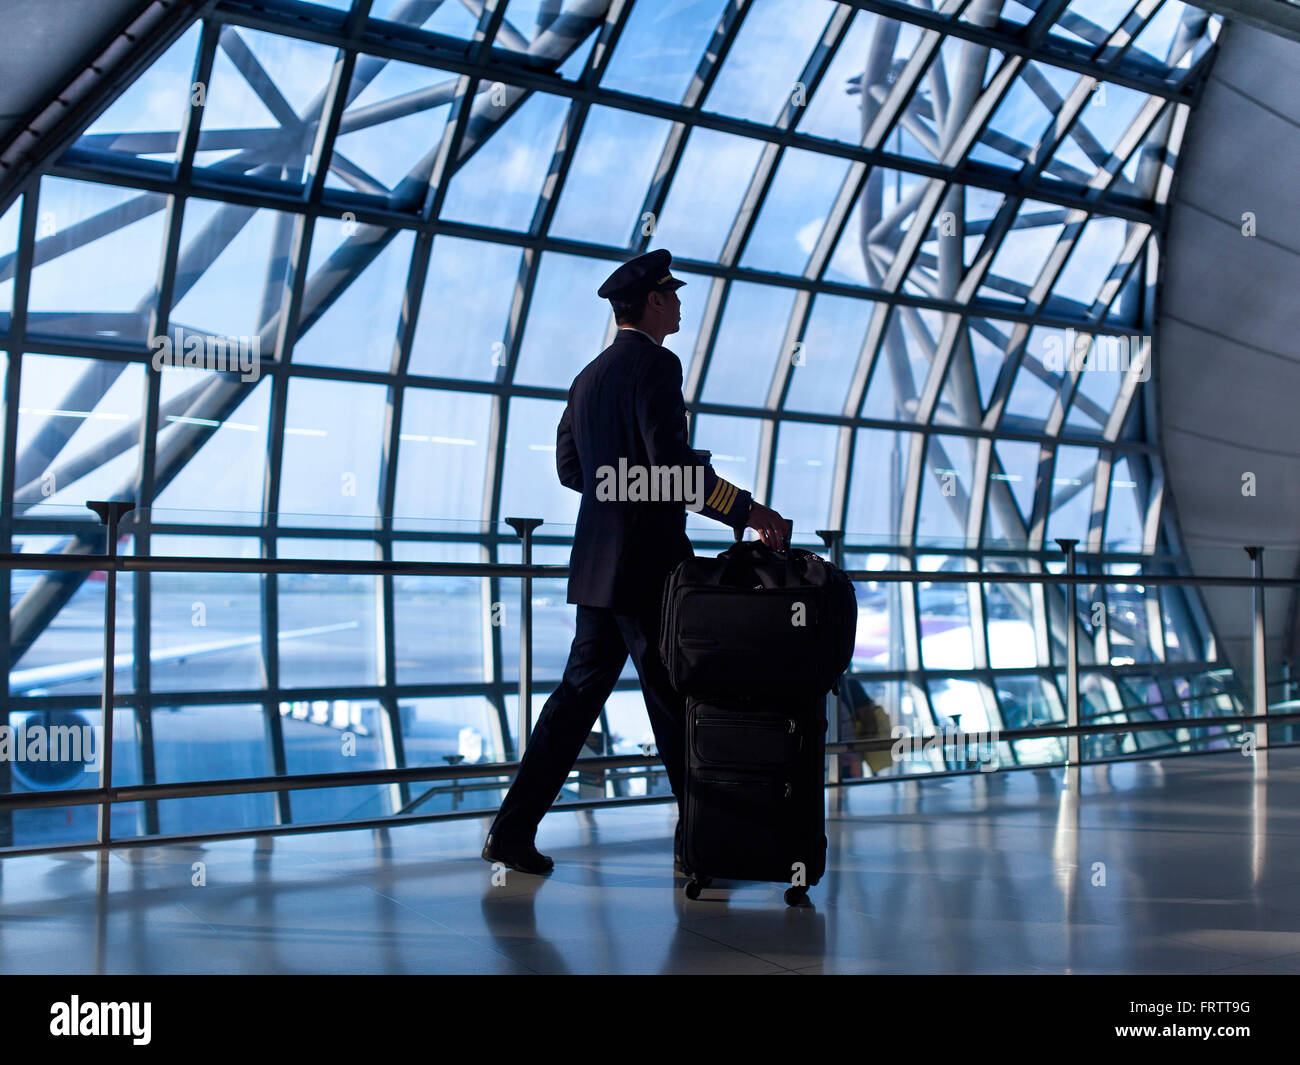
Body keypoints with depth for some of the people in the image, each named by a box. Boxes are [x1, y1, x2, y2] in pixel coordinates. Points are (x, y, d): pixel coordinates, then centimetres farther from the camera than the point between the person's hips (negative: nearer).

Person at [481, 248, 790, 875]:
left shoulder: (590, 375, 16)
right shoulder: (656, 364, -11)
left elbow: (569, 466, 19)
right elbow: (673, 463, -21)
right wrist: (748, 511, -19)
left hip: (599, 564, 9)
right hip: (646, 564, -8)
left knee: (582, 689, 11)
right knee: (675, 700, 1)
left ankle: (513, 828, 11)